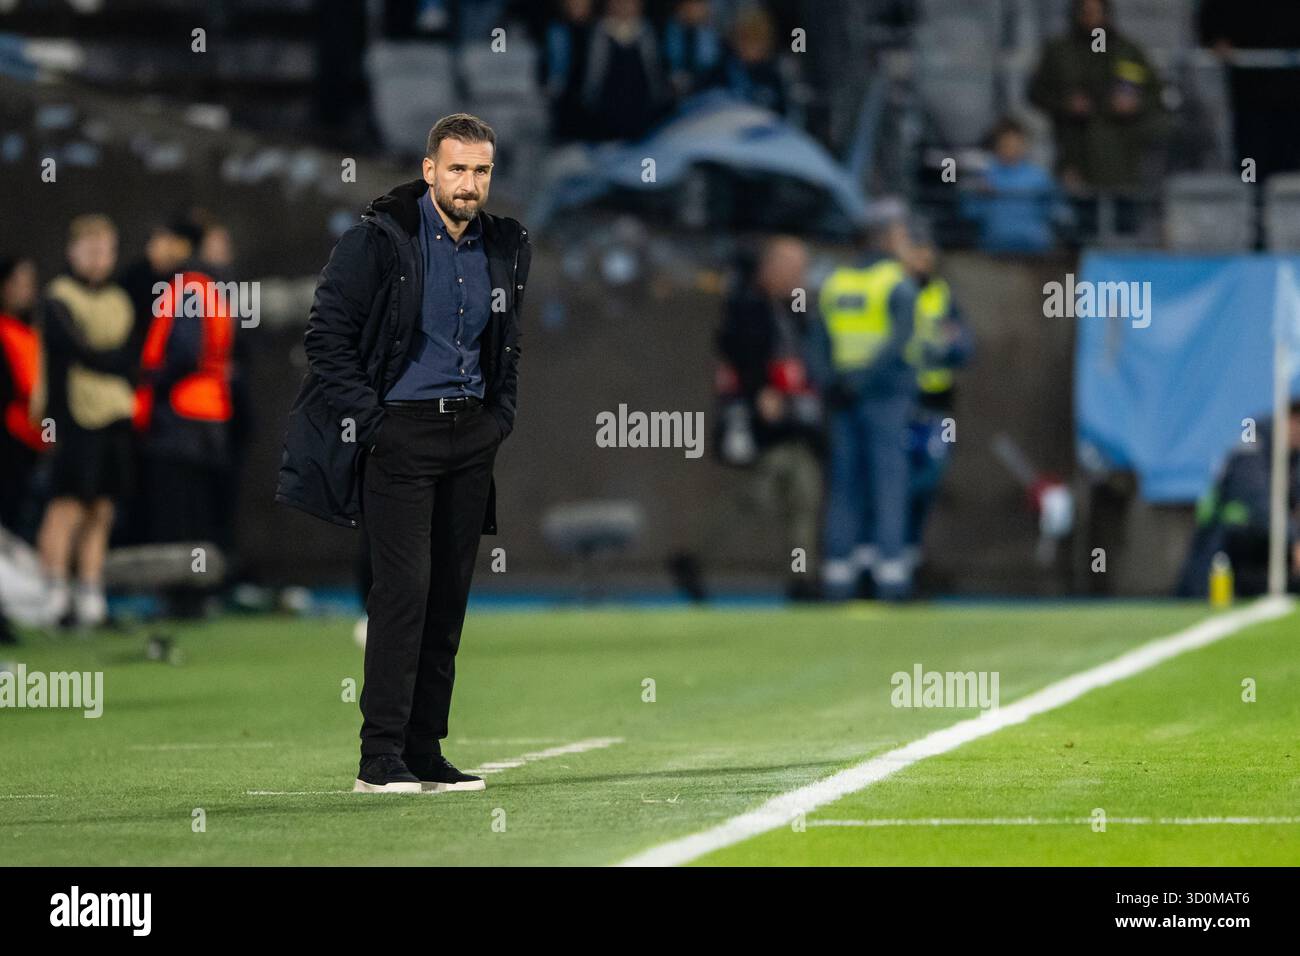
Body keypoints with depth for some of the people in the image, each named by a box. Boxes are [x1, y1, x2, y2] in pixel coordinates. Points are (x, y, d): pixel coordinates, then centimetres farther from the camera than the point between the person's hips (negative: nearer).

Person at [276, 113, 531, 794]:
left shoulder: (504, 247, 10)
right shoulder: (378, 239, -9)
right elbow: (327, 331, -7)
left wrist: (500, 416, 11)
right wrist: (367, 419, -10)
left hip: (471, 435, 6)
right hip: (398, 432, -6)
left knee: (450, 593, 5)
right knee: (403, 587, -12)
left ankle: (425, 752, 10)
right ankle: (380, 758, -10)